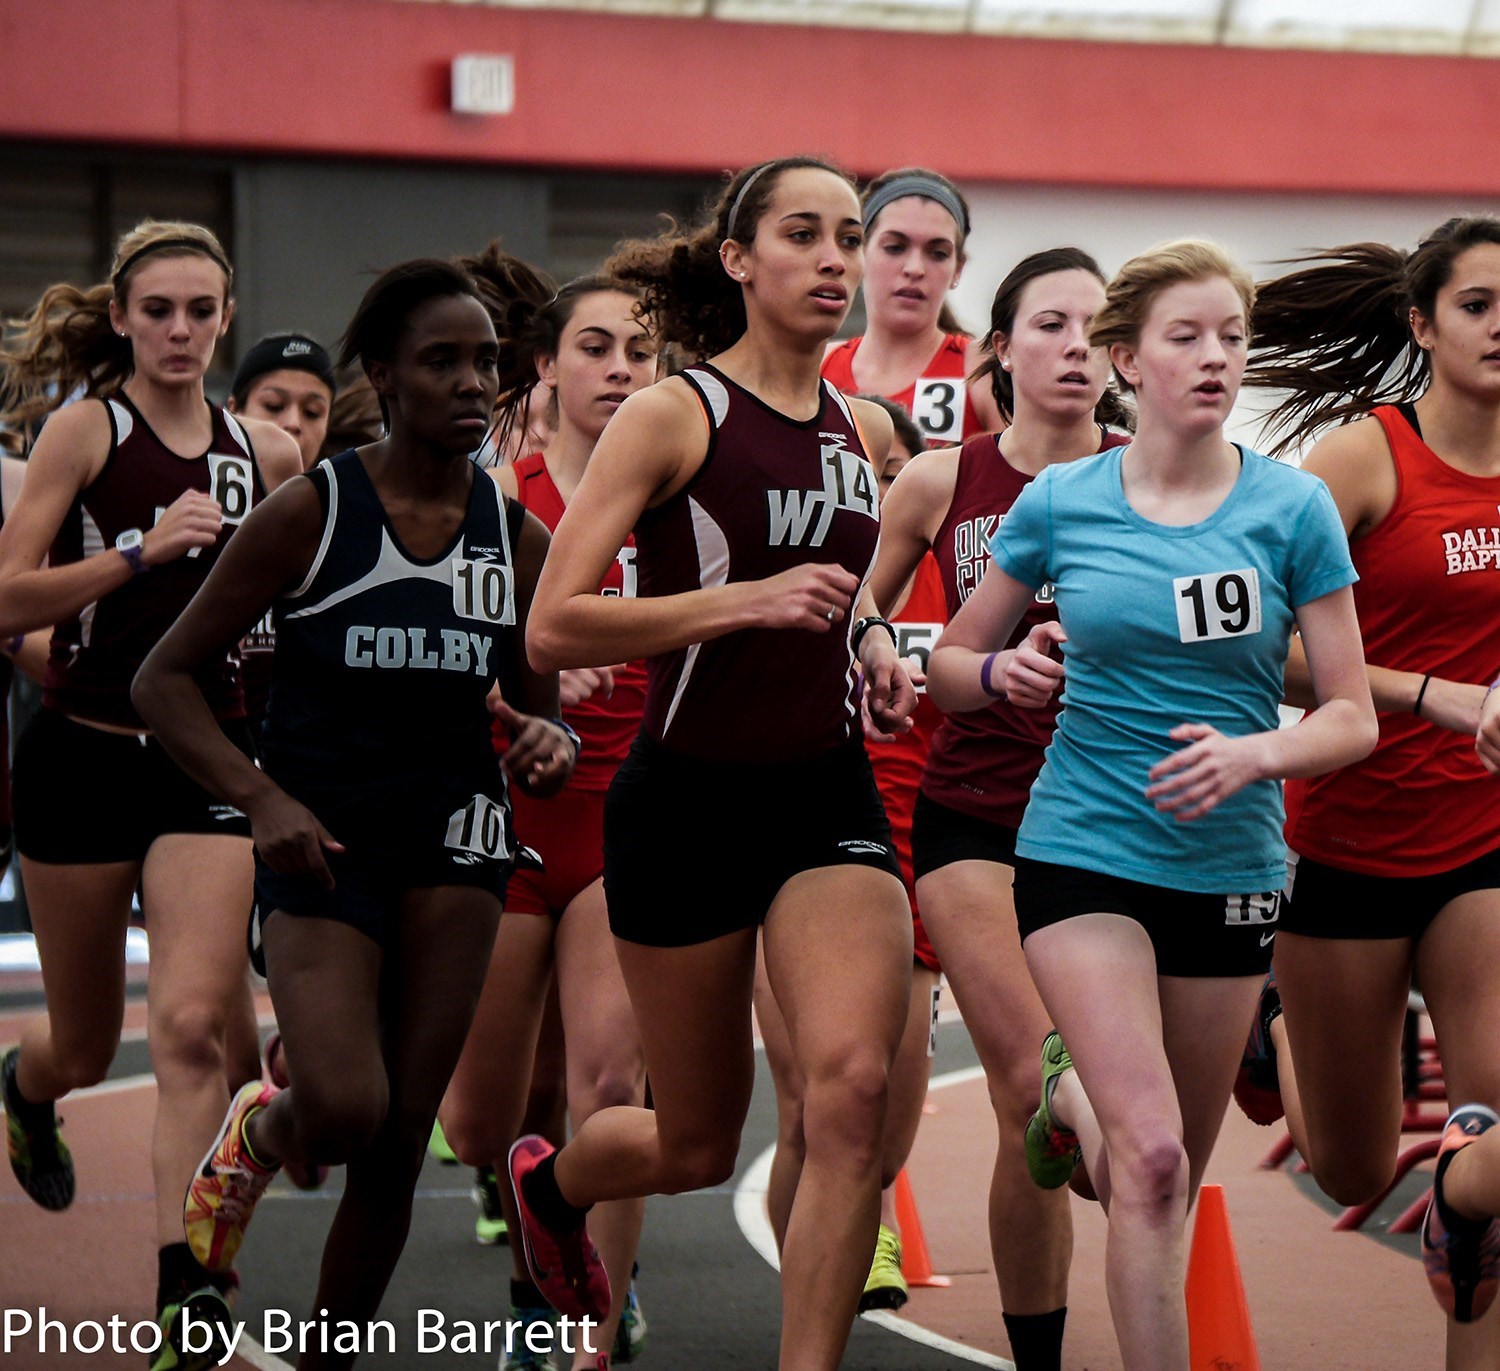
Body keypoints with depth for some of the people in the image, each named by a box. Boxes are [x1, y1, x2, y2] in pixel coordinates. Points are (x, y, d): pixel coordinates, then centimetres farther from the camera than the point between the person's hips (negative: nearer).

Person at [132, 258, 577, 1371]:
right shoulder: (311, 512, -7)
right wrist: (261, 796, -18)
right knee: (344, 1108, -22)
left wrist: (549, 746, -10)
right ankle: (258, 1132, 14)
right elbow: (165, 678, -5)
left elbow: (534, 709, 15)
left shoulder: (519, 537, 4)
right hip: (320, 841, -4)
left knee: (399, 1143, 2)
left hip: (454, 840, 4)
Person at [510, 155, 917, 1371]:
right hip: (691, 802, -4)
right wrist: (745, 600, -23)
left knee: (853, 1088, -20)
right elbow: (551, 631, -16)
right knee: (697, 1148, 9)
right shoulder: (672, 417, -9)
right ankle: (551, 1178, 45)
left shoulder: (867, 434, 9)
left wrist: (871, 641, 8)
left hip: (829, 797, 4)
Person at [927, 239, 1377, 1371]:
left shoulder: (1293, 506, -3)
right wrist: (1003, 670, -11)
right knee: (1151, 1159, -20)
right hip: (1084, 853, -2)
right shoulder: (1059, 503, -1)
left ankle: (1075, 1098, 46)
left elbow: (1353, 719, -2)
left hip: (1232, 866, 2)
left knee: (1178, 1181, 14)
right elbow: (950, 668, 11)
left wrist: (1253, 751, -21)